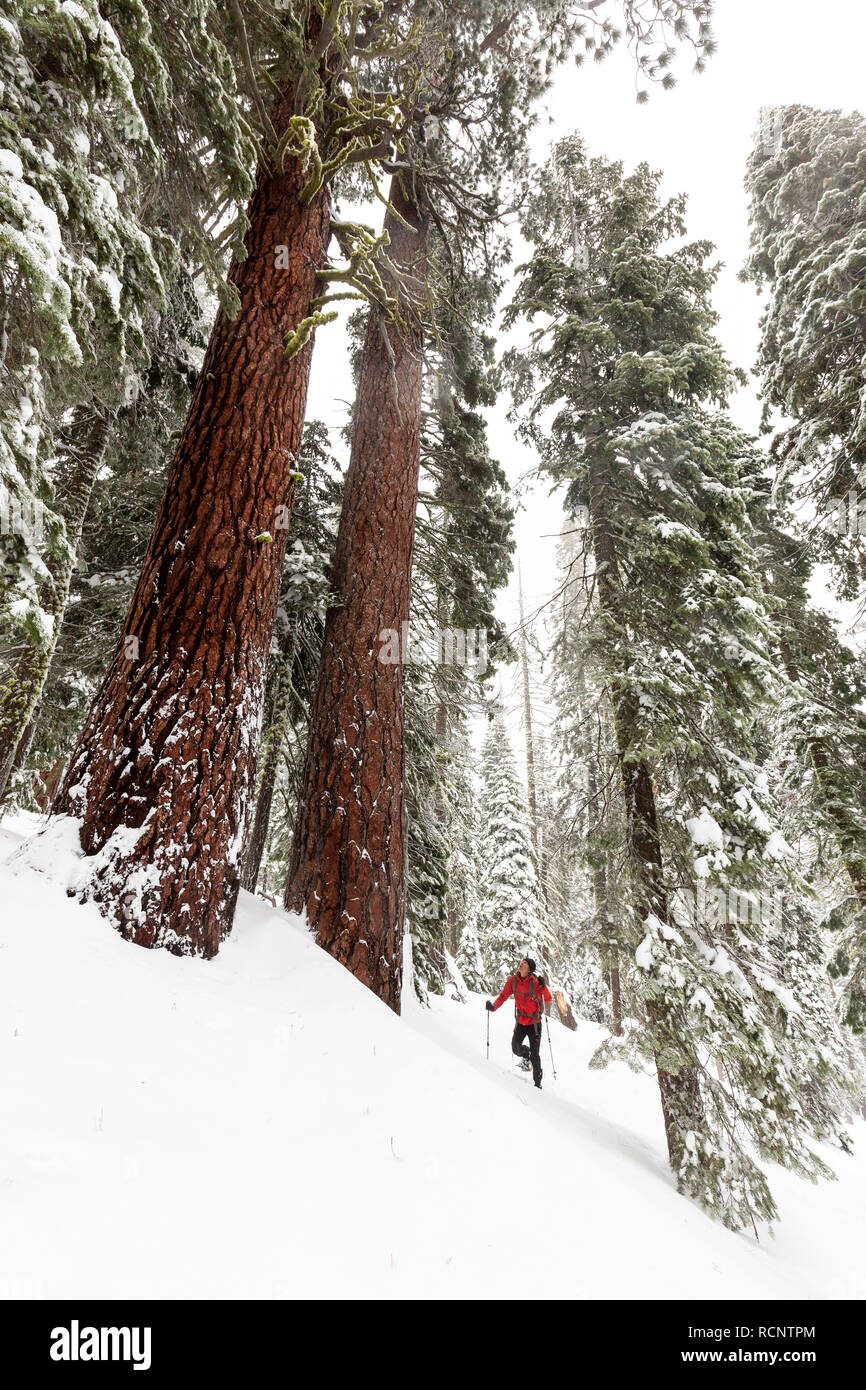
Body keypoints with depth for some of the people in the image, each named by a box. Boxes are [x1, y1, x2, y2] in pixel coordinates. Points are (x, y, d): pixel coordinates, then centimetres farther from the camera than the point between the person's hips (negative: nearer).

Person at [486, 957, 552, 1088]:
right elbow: (503, 996, -1)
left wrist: (543, 987, -35)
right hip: (520, 1022, 3)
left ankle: (537, 1081, 23)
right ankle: (526, 1054, 33)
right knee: (516, 1049, -1)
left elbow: (548, 1000, -17)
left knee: (534, 1056, 1)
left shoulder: (535, 982, -18)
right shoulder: (513, 980, -7)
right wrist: (493, 1007, -16)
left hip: (534, 1024, -3)